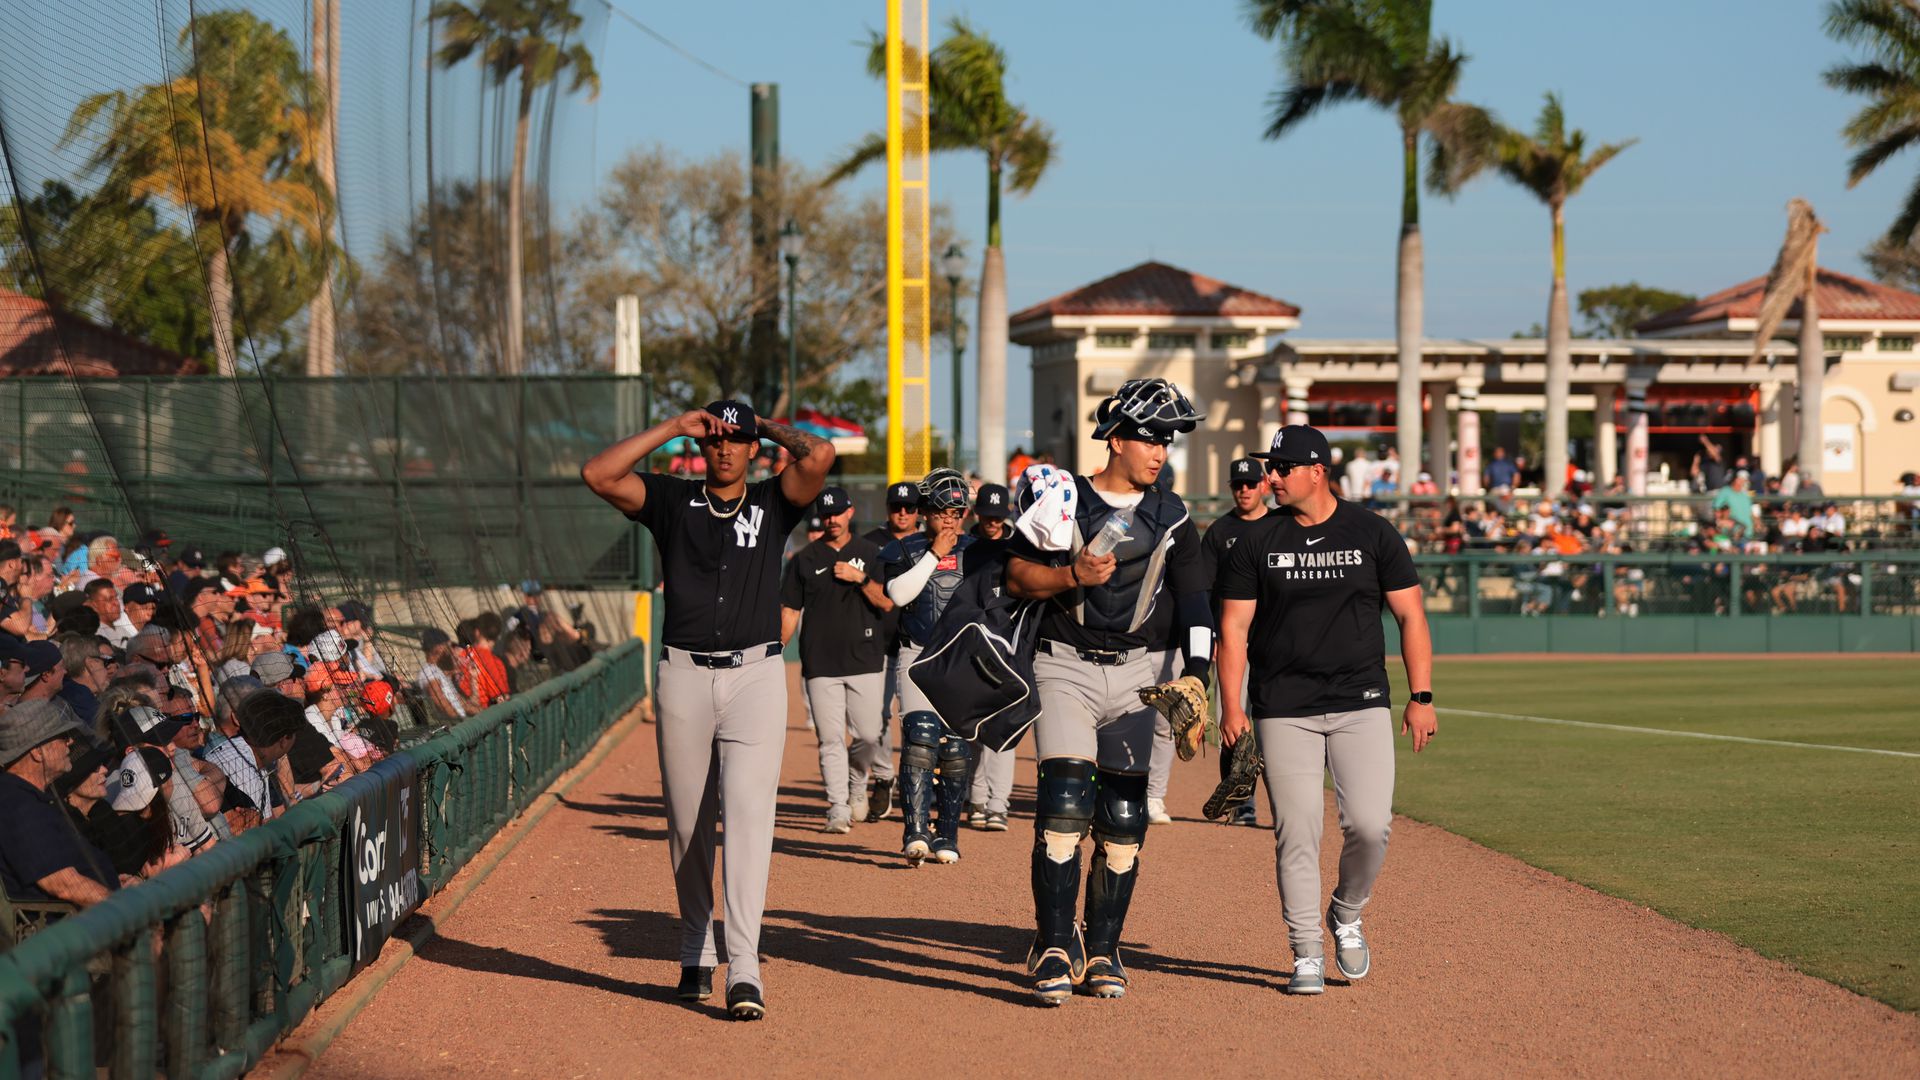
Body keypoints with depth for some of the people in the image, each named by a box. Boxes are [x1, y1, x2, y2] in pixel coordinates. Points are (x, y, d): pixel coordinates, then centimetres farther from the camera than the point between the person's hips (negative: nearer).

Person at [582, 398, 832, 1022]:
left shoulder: (773, 502, 8)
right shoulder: (672, 501, 10)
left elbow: (820, 456, -10)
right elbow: (598, 475, -4)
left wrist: (770, 427, 7)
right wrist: (671, 428, 0)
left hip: (756, 674, -2)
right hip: (685, 675, 2)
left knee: (748, 816, -12)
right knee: (688, 824, 7)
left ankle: (744, 968, -18)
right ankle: (696, 955, 21)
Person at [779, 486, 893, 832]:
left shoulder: (870, 554, 9)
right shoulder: (804, 559, 9)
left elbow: (887, 602, 3)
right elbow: (790, 611, 9)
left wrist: (861, 579, -12)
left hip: (865, 660, 0)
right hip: (820, 663, 0)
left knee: (868, 735, -3)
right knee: (830, 738, -5)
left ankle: (857, 784, 25)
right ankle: (838, 808, -4)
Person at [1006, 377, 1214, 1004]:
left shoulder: (1171, 518, 9)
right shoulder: (1065, 499, 3)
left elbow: (1194, 601, 4)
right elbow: (1017, 577, 4)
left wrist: (1196, 671, -11)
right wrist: (1072, 575, -14)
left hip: (1138, 674, 2)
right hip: (1066, 666, -2)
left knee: (1123, 821, 1)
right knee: (1065, 803, -15)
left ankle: (1101, 951, 13)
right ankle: (1054, 948, -11)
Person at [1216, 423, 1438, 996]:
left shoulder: (1372, 534, 4)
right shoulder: (1258, 542, 5)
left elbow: (1410, 615, 6)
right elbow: (1233, 626, 4)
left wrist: (1421, 697, 0)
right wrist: (1231, 705, -6)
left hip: (1361, 704, 0)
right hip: (1284, 709, 0)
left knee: (1369, 824, -11)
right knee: (1296, 833, -4)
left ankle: (1347, 916, 17)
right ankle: (1306, 953, 6)